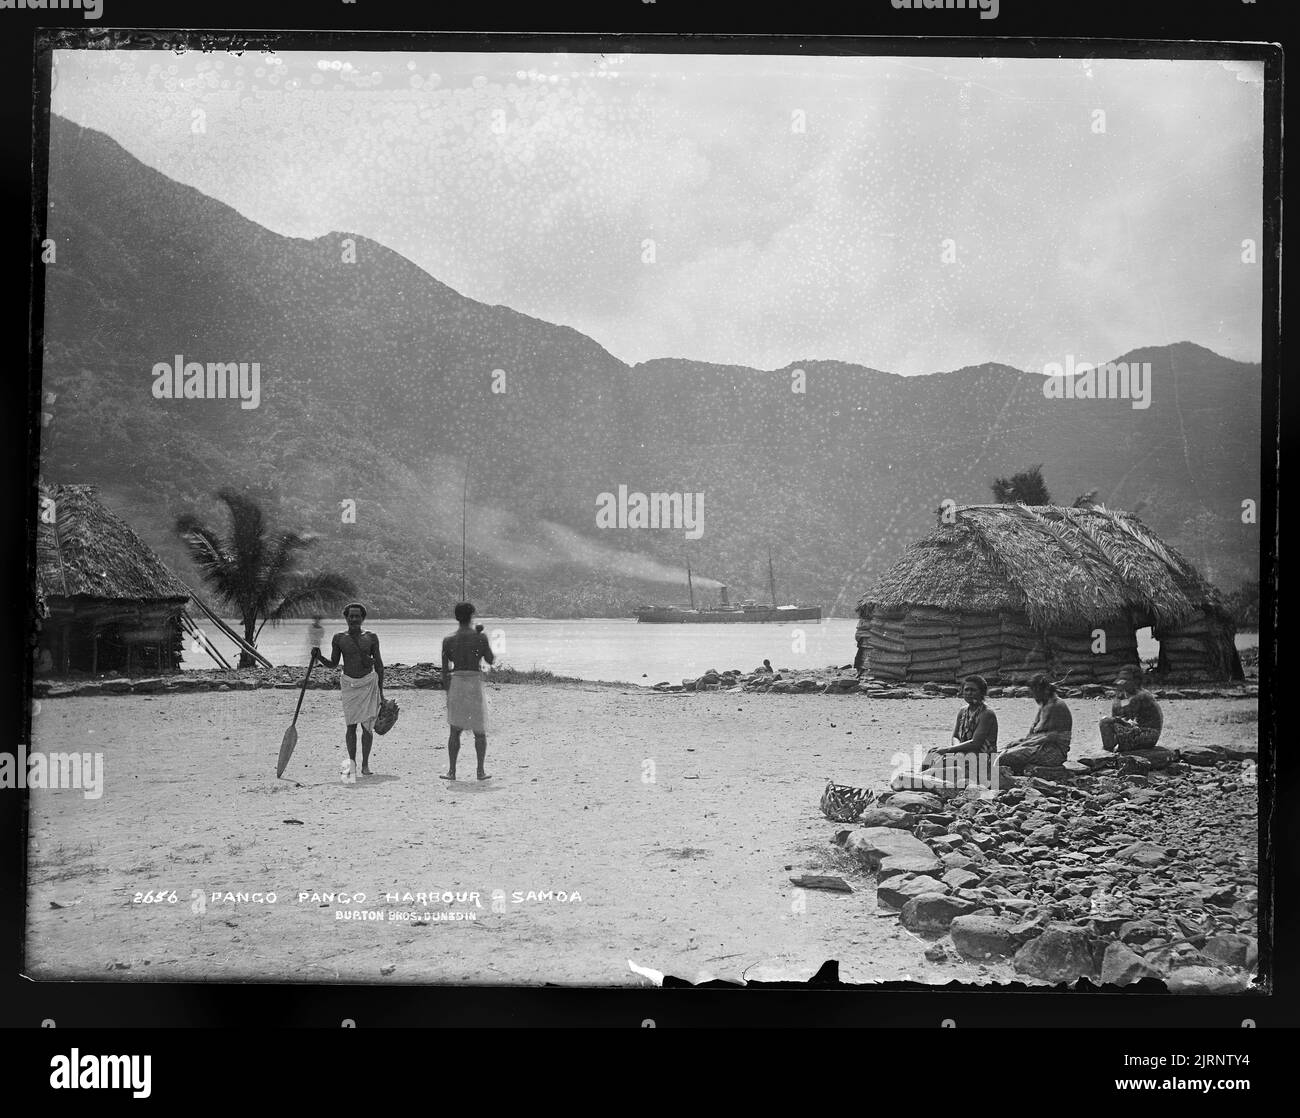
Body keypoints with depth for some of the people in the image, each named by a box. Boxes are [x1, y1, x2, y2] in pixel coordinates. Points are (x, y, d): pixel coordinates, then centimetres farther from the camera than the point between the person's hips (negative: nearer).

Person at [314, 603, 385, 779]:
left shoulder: (371, 637, 3)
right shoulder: (339, 638, 4)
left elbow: (379, 664, 7)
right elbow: (333, 664, 8)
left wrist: (380, 689, 4)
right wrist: (319, 657, -12)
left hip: (369, 682, 0)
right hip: (349, 684, 0)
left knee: (367, 724, -3)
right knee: (350, 725, -4)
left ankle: (365, 764, 3)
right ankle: (352, 763, 2)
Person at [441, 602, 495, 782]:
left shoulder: (448, 640, 0)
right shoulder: (480, 637, -7)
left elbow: (445, 670, 3)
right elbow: (491, 660, 5)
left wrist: (447, 691, 13)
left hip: (455, 685, 2)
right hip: (475, 684, -2)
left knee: (454, 731, 9)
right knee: (479, 731, 9)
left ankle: (452, 770, 3)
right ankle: (480, 770, 8)